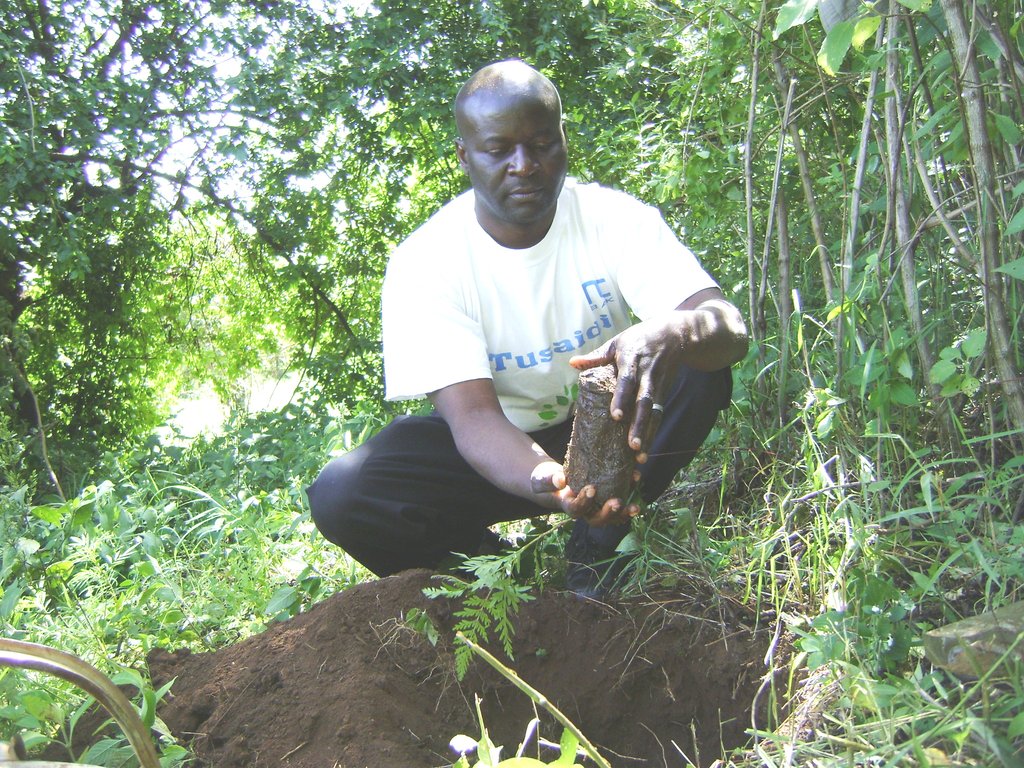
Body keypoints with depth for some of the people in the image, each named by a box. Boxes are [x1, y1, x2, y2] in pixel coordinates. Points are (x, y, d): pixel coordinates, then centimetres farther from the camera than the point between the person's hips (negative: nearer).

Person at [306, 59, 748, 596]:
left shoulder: (616, 219, -13)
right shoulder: (423, 262, -18)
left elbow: (730, 326, -24)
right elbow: (473, 413, -27)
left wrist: (669, 332, -50)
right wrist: (545, 480, -50)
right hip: (500, 451, -1)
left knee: (698, 365, -27)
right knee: (340, 497, -26)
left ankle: (597, 545, -10)